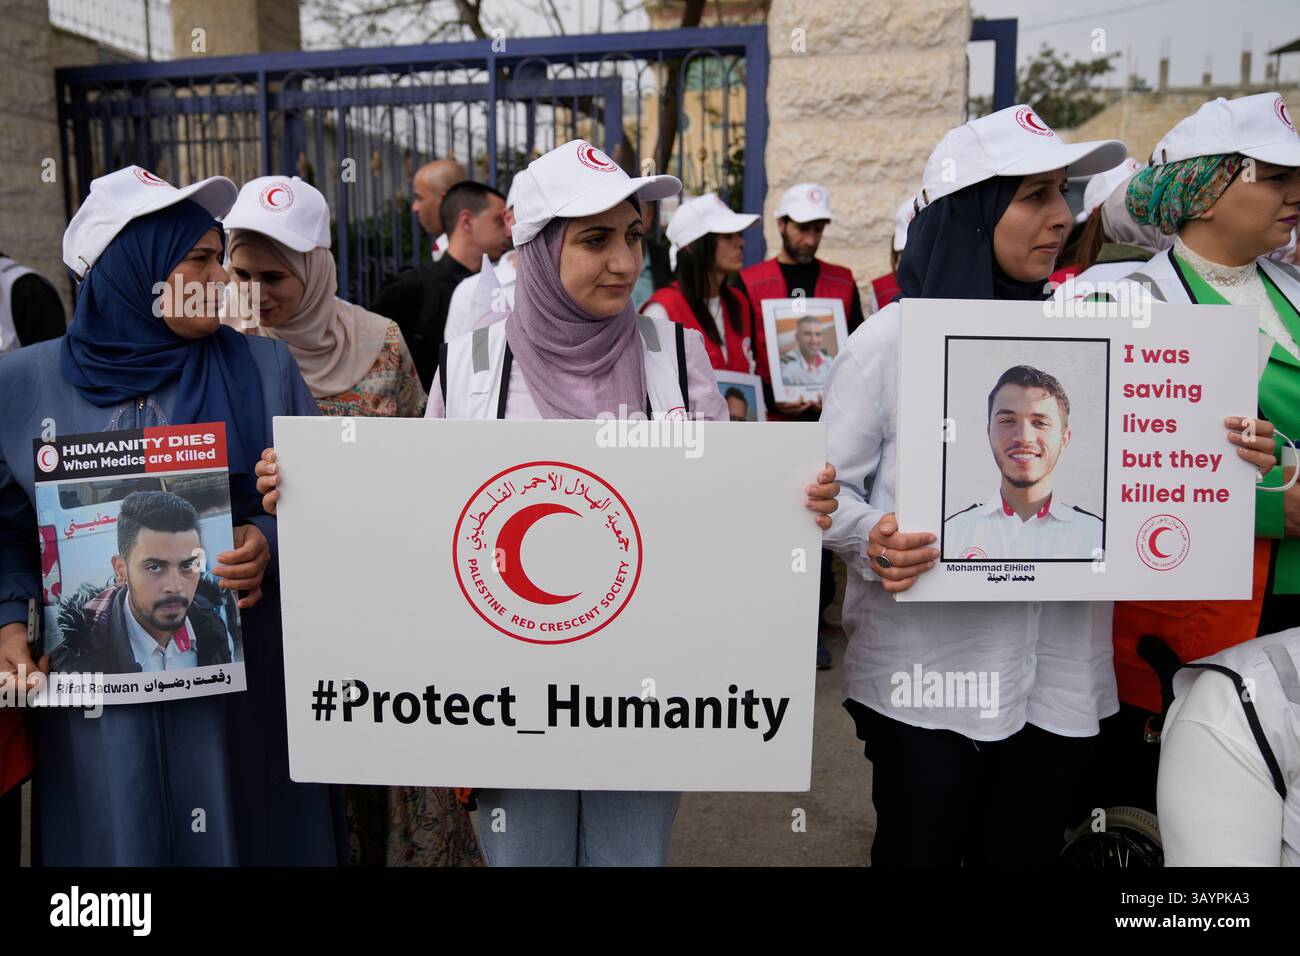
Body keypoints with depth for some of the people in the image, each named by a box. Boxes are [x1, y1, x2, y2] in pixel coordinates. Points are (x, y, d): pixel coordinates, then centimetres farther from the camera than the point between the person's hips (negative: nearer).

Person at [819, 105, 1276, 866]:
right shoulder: (890, 340, -9)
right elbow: (830, 484, -6)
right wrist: (872, 543, -26)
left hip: (1060, 674, 4)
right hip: (924, 674, -4)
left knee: (1027, 851, 18)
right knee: (921, 850, 10)